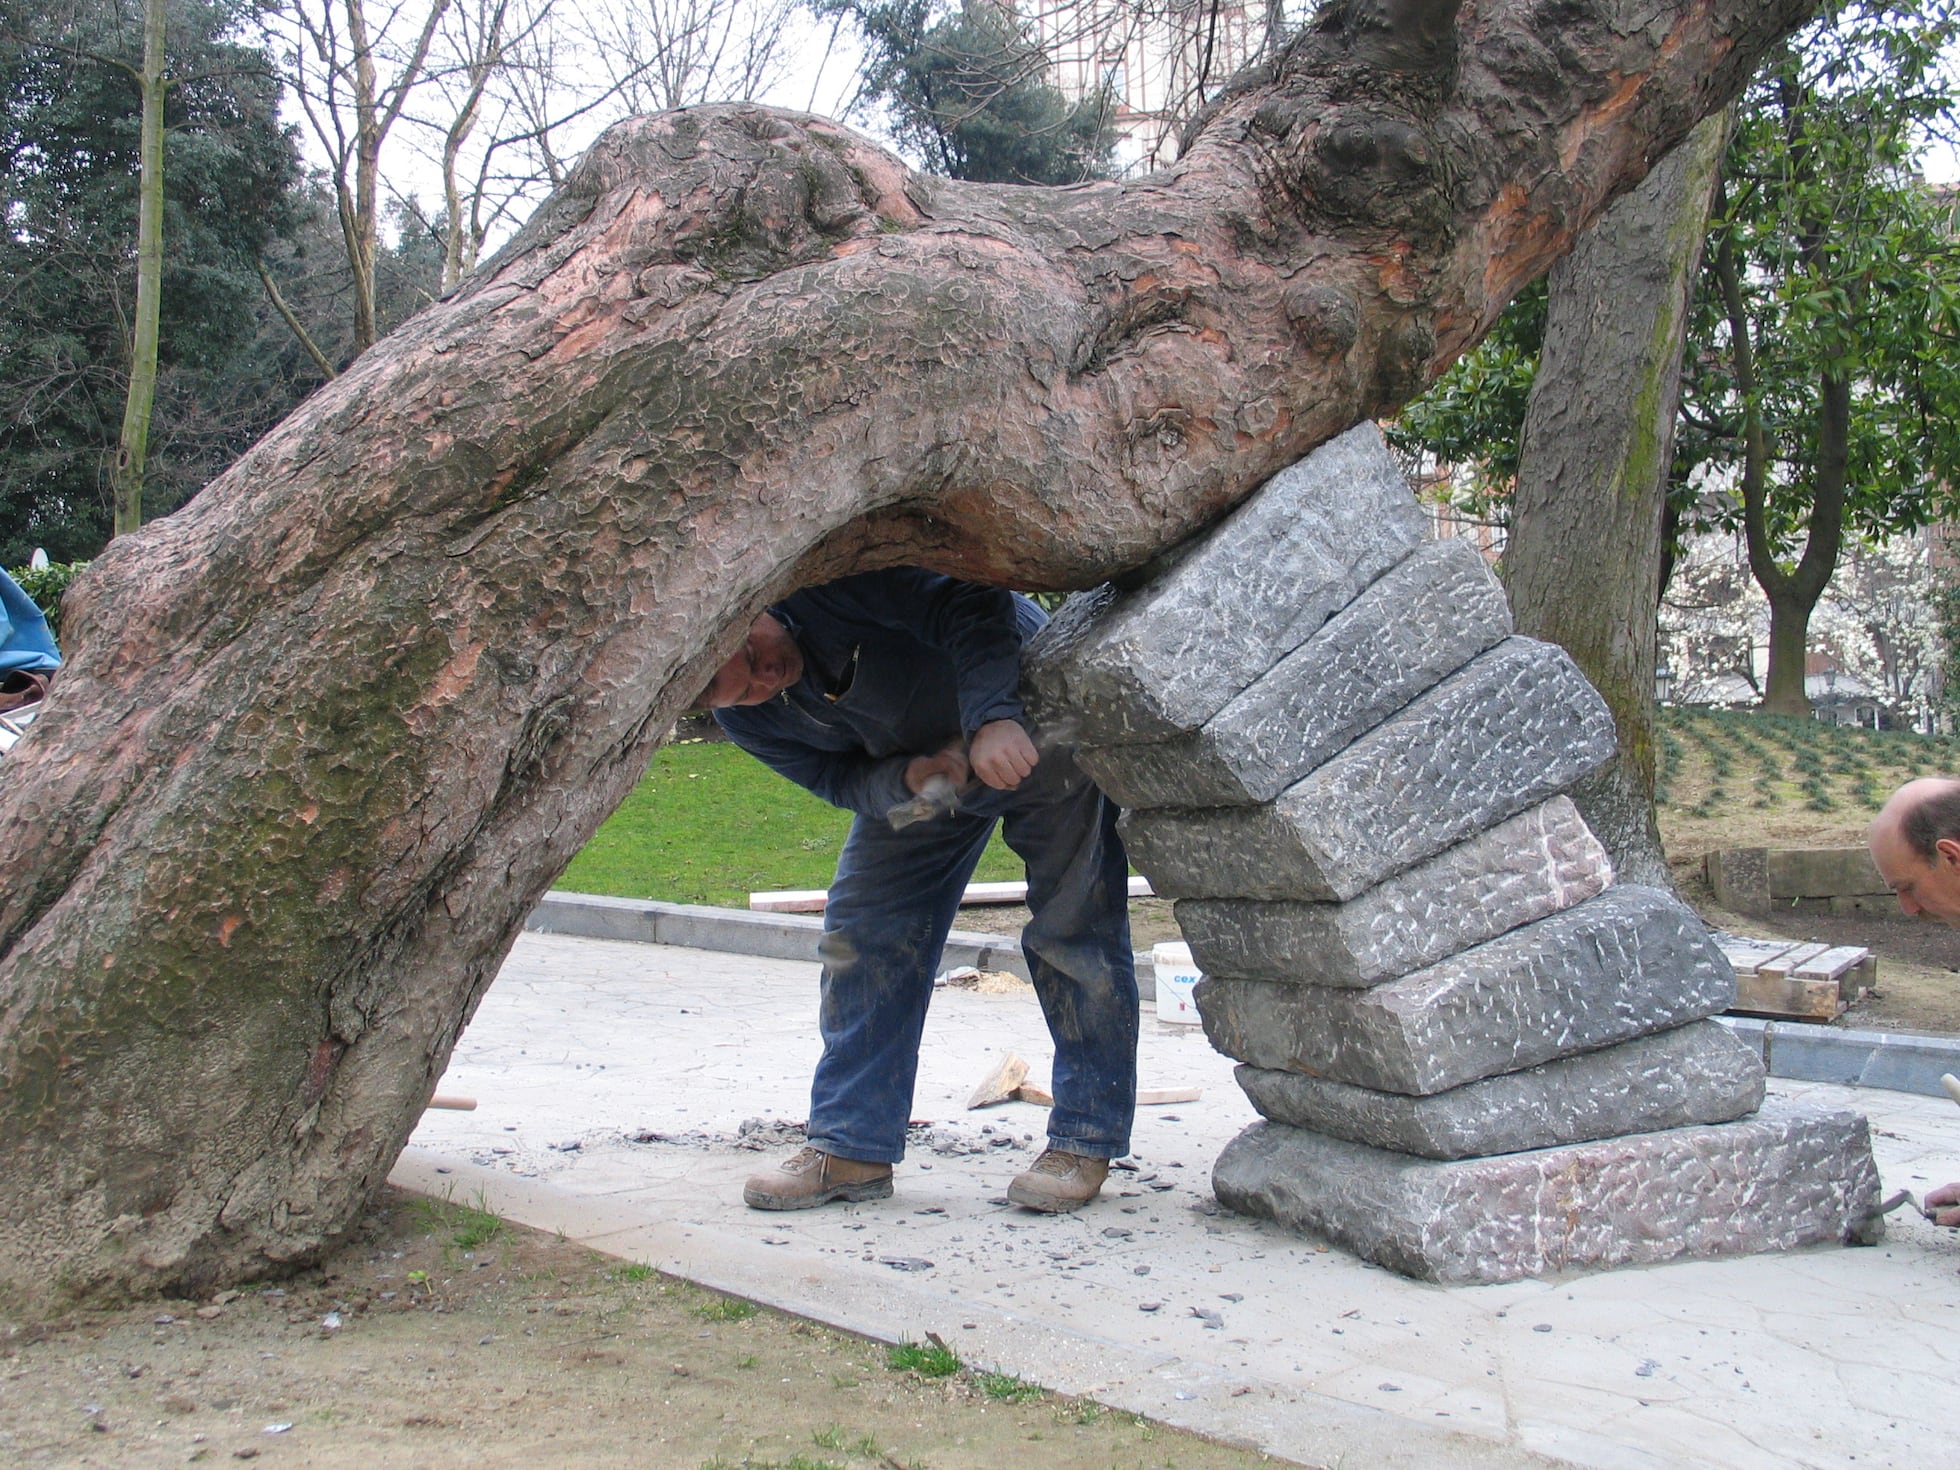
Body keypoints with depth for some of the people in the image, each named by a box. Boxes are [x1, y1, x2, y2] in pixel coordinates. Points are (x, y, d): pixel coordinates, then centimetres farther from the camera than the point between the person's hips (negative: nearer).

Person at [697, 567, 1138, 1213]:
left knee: (1072, 928, -8)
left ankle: (1085, 1140, 4)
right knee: (861, 931, -2)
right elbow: (838, 778, -9)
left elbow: (973, 607, -35)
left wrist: (992, 717, -49)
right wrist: (910, 779, -30)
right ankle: (850, 1148, 6)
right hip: (913, 766, 6)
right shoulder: (745, 716, -15)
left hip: (1028, 717, -5)